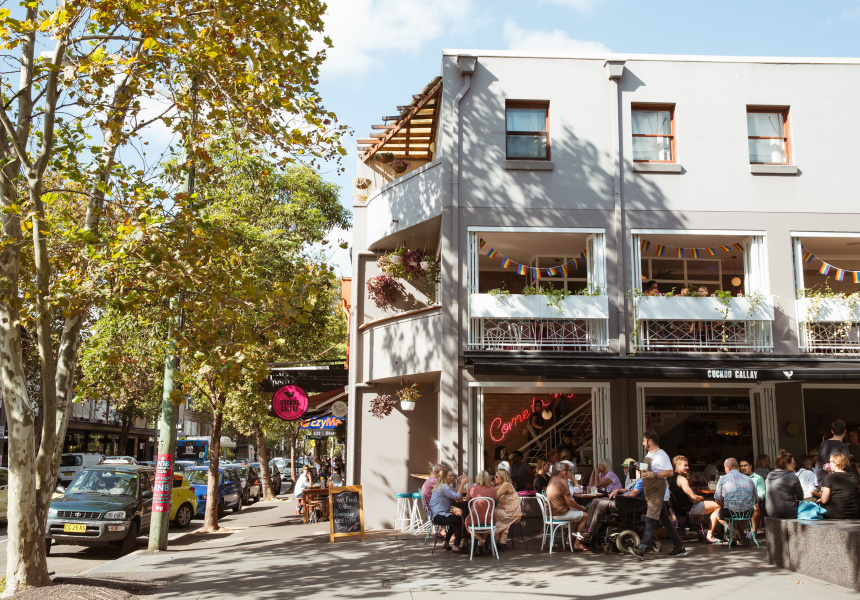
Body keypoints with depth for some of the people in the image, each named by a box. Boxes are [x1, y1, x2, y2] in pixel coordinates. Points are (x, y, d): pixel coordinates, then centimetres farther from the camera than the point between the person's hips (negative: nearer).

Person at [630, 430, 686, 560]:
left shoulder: (661, 455, -13)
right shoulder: (649, 454, 18)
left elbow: (670, 472, -19)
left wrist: (654, 475, -25)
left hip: (658, 492, -10)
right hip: (651, 492, 10)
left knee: (650, 519, -15)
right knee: (665, 520, 11)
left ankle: (642, 549, -22)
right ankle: (679, 547, 16)